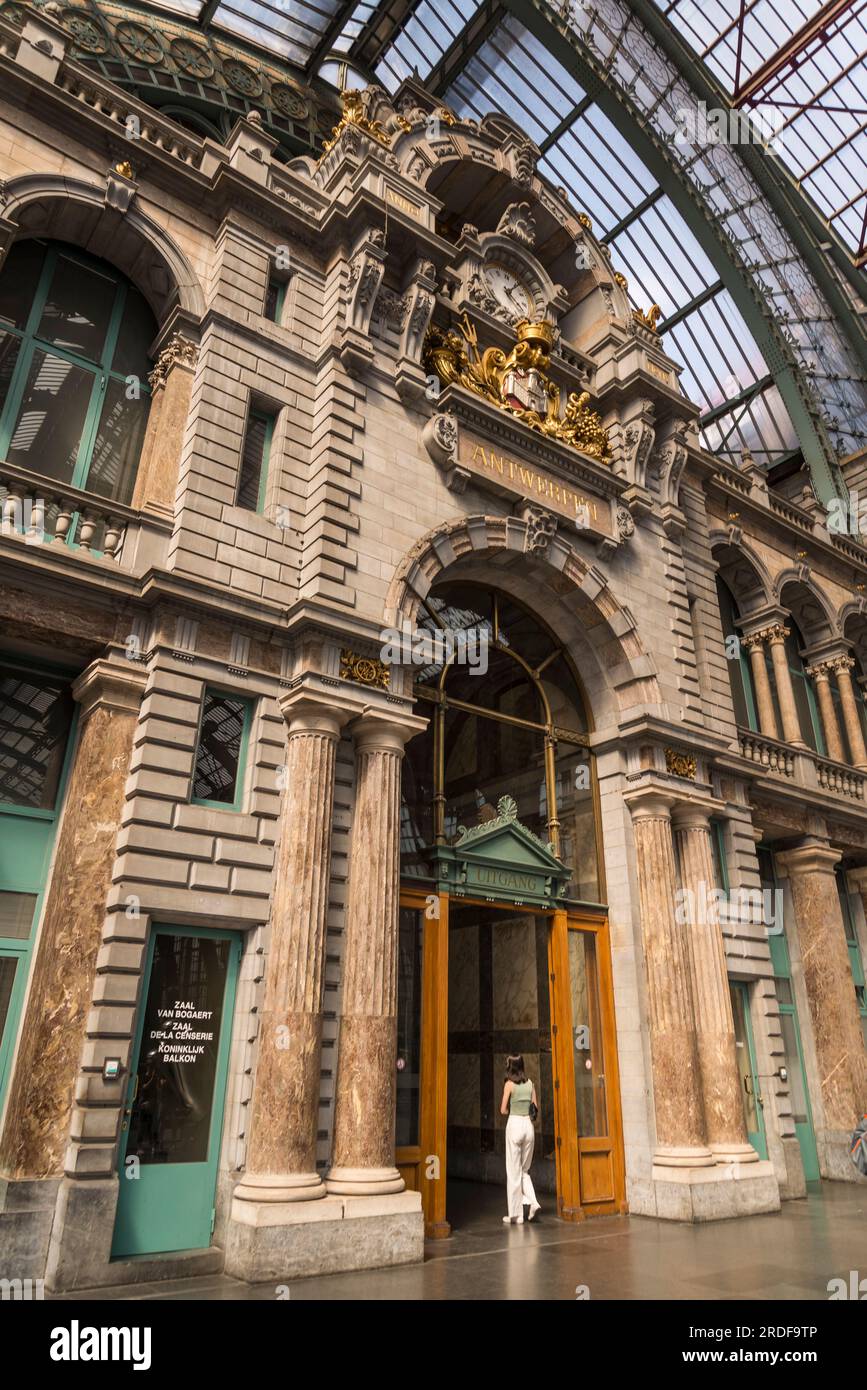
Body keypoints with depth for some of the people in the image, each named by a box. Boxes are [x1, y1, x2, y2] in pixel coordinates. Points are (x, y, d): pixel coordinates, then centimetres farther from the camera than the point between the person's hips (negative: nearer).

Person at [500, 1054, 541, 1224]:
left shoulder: (509, 1084, -8)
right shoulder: (530, 1084, 6)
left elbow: (503, 1110, -7)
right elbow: (535, 1108, 10)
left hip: (514, 1124, -5)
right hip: (528, 1125, 5)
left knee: (514, 1171, 4)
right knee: (524, 1169, 19)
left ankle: (516, 1214, 8)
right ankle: (532, 1202, 1)